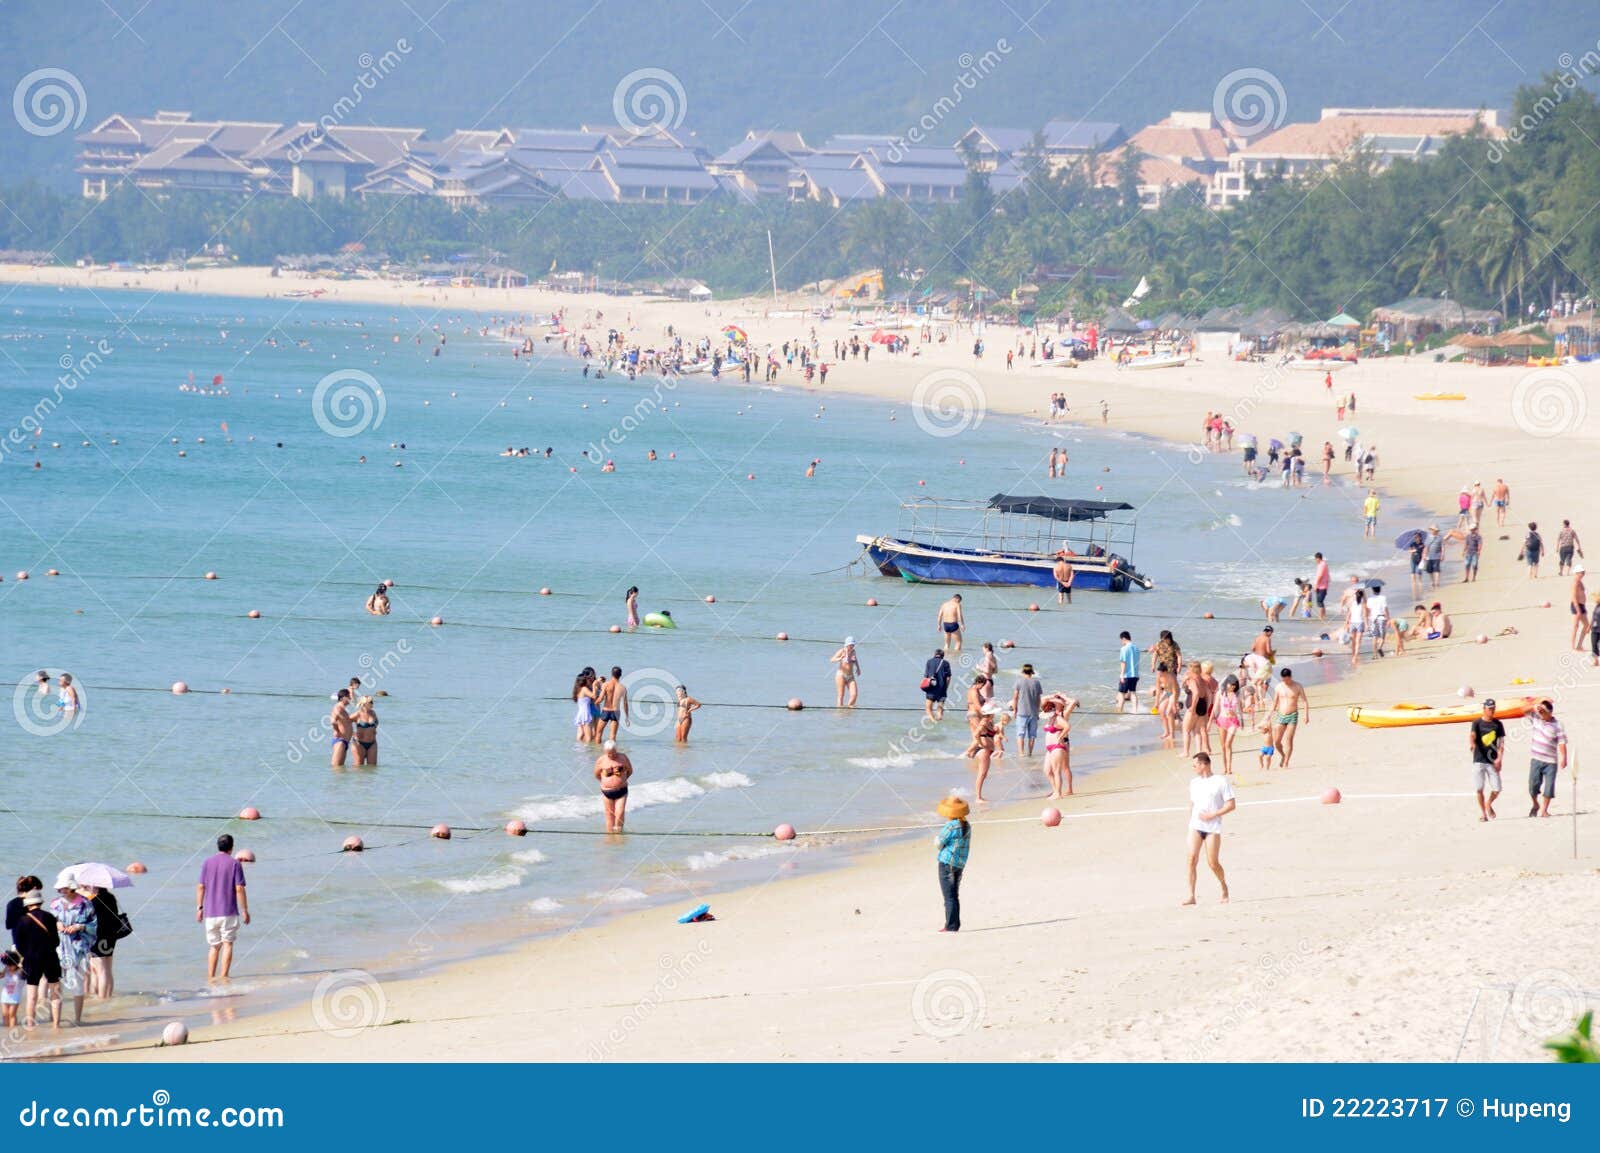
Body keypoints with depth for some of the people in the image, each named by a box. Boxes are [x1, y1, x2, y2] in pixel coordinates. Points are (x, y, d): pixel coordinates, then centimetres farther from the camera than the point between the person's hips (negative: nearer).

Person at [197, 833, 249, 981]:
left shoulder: (207, 862, 6)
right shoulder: (234, 864, -4)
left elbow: (201, 887, 5)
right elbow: (239, 889, -8)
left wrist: (199, 907, 12)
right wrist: (245, 911, -4)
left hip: (210, 913, 4)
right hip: (229, 912, -4)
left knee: (214, 946, 12)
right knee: (227, 944, -2)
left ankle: (210, 978, 9)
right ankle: (223, 976, -12)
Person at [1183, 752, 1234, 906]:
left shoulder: (1221, 782, -1)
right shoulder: (1194, 783, 16)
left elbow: (1231, 805, -4)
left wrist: (1212, 815, -12)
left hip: (1213, 827, -4)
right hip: (1195, 825, 4)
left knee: (1213, 863, -4)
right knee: (1192, 858, -13)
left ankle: (1224, 889, 22)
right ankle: (1191, 896, -14)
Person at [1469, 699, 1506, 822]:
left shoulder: (1497, 724, 8)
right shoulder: (1477, 723, 0)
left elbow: (1501, 743, 7)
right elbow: (1472, 735, -17)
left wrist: (1499, 759, -7)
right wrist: (1472, 744, -41)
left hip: (1493, 761, 2)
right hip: (1479, 761, -2)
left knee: (1496, 789, -3)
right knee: (1480, 788, -4)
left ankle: (1488, 804, 27)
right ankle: (1482, 812, 12)